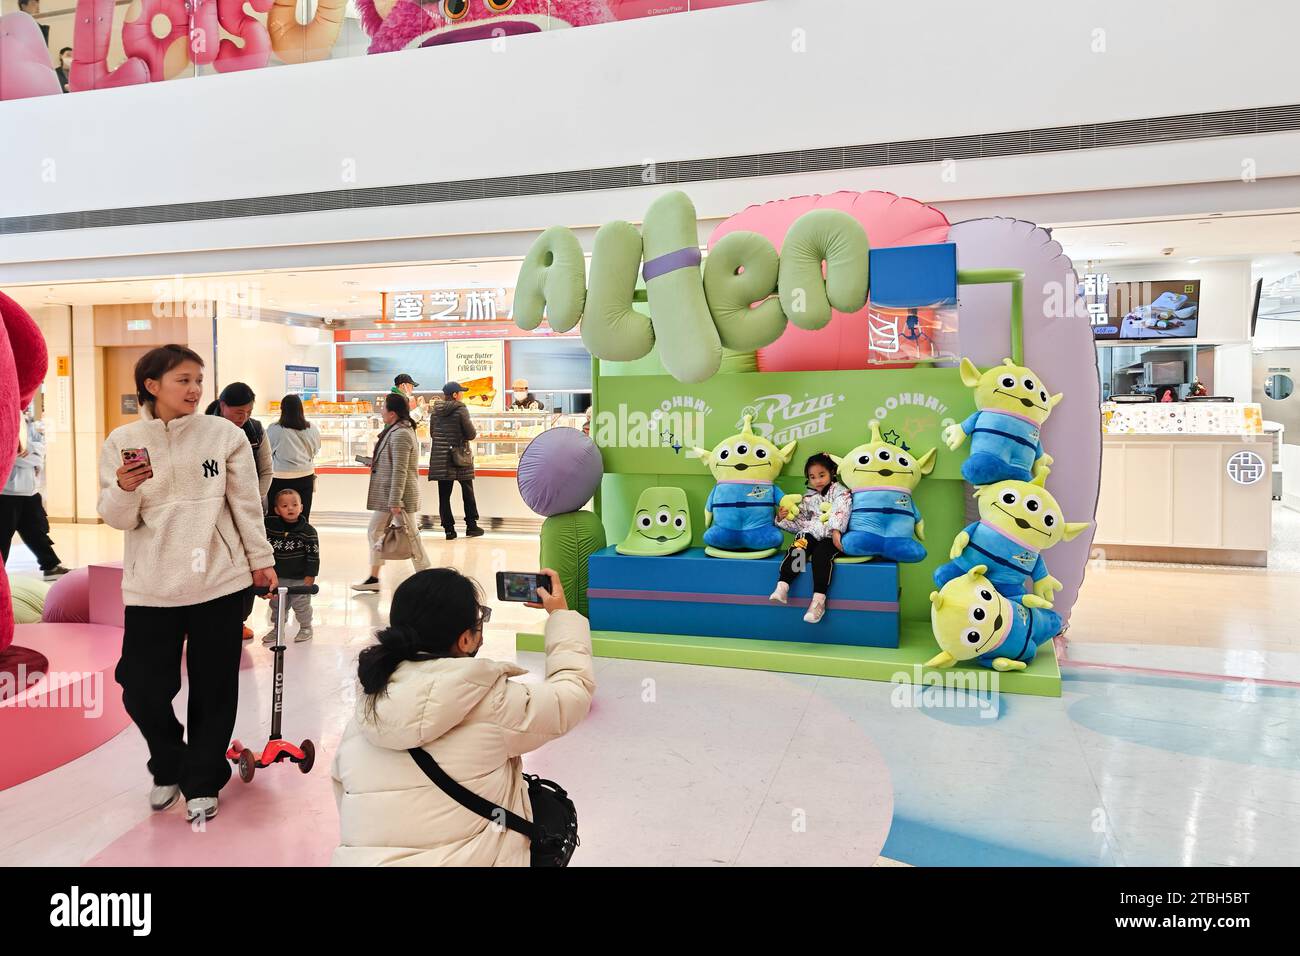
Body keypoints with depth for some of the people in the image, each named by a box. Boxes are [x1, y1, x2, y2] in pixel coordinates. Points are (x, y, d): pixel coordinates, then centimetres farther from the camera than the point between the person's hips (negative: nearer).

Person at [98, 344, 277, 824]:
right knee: (142, 692, 4)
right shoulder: (123, 441, 2)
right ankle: (168, 769, 32)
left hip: (220, 582, -1)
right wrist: (124, 488, -19)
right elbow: (118, 519, 1)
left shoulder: (224, 434, -2)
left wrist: (260, 559, 5)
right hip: (150, 588, 1)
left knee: (214, 691, 8)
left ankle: (202, 782, 27)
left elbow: (247, 505, 4)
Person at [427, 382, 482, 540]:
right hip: (460, 457, -4)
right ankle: (471, 525, 16)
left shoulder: (436, 410, 5)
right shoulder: (461, 410, -11)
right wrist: (474, 430, 9)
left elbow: (432, 433, 12)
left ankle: (448, 528, 3)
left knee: (444, 494, 5)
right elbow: (471, 434, -12)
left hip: (440, 458, 4)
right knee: (467, 492, 11)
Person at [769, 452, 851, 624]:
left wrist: (836, 531, -28)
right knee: (797, 550, -27)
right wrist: (784, 519, 4)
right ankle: (782, 586, -36)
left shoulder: (839, 491, 6)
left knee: (821, 554, -33)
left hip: (831, 536, -4)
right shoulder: (808, 498, 22)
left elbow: (841, 511, -13)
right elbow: (799, 524, 23)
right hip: (811, 532, 4)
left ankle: (819, 599, -38)